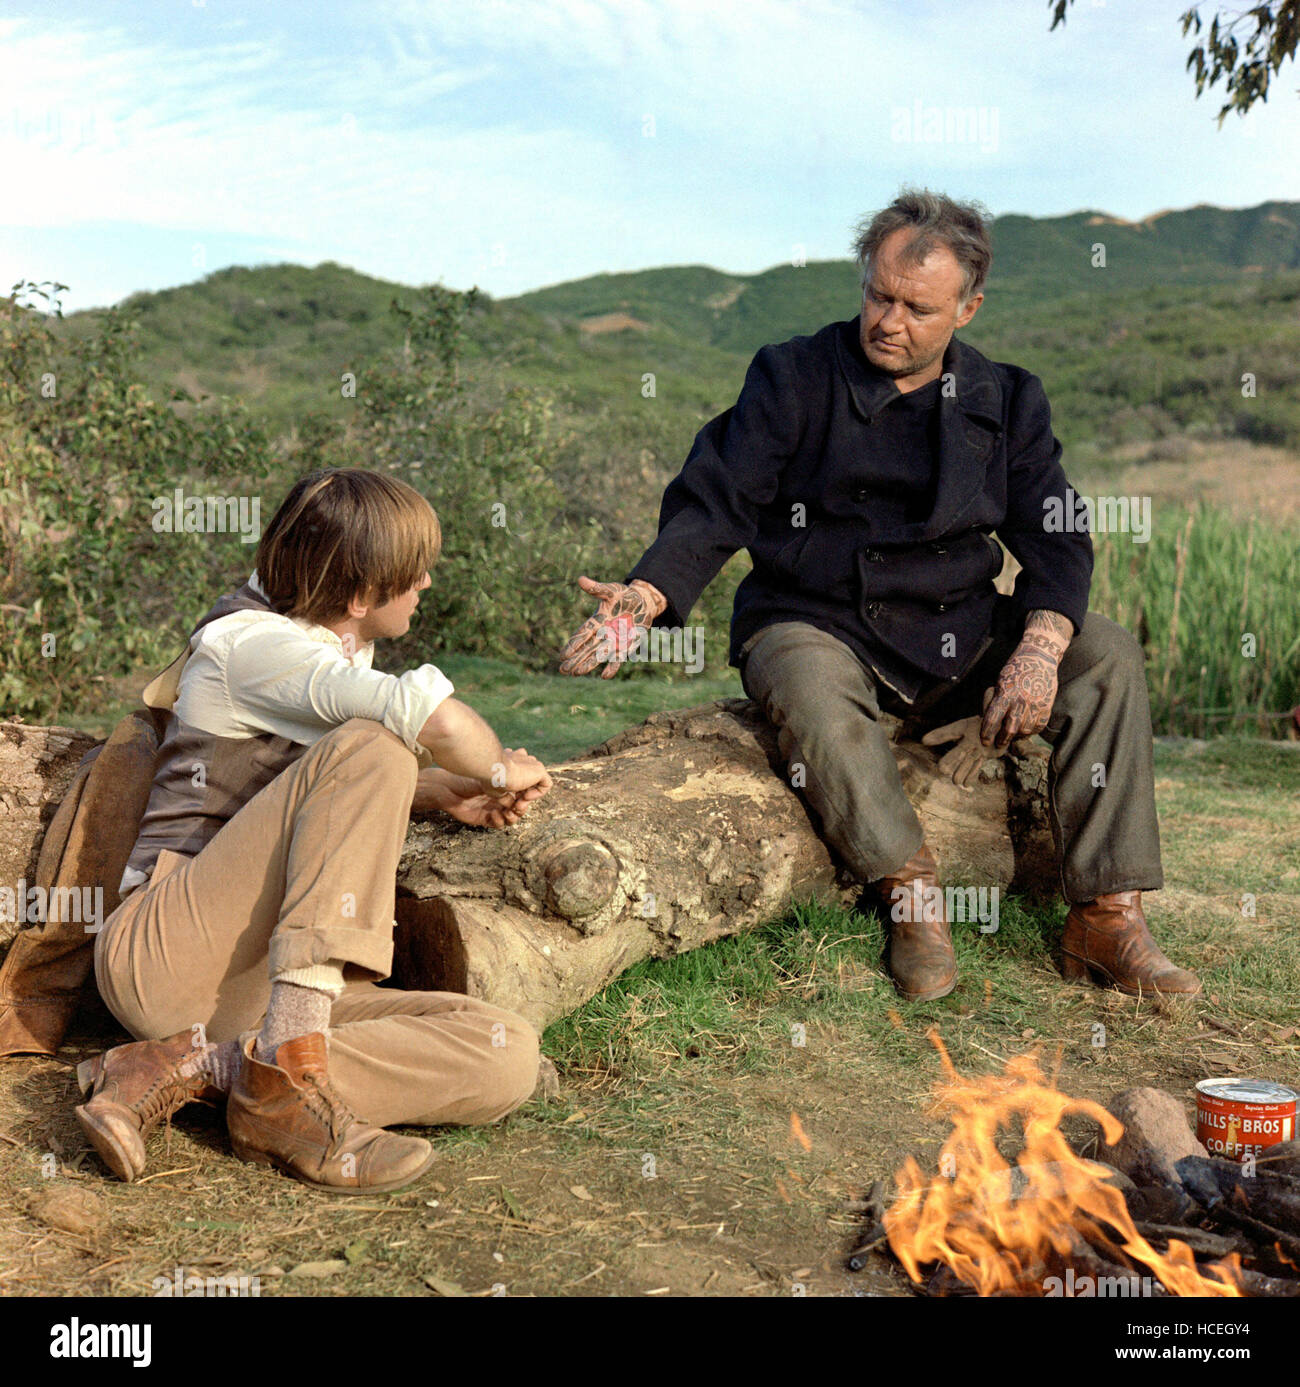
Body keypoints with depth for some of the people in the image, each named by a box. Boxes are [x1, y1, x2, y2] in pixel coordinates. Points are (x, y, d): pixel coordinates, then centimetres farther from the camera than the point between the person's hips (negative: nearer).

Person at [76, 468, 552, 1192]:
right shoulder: (251, 642, -9)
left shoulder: (340, 649, 17)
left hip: (265, 989, 8)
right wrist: (500, 768, -7)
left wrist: (445, 792, 11)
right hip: (165, 953, -8)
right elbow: (426, 714, -28)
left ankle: (197, 1065, -18)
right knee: (370, 747, -27)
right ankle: (289, 1062, -31)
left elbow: (368, 793, 32)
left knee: (508, 1057, -16)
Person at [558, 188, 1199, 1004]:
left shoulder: (1006, 400, 8)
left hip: (959, 636, 4)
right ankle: (912, 889, -23)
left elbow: (1056, 538, 3)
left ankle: (1107, 918, -15)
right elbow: (715, 504, -7)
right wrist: (648, 596, -27)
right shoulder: (792, 378, 0)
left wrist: (1039, 647, -18)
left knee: (1109, 656, -16)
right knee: (809, 686, -38)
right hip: (816, 627, -3)